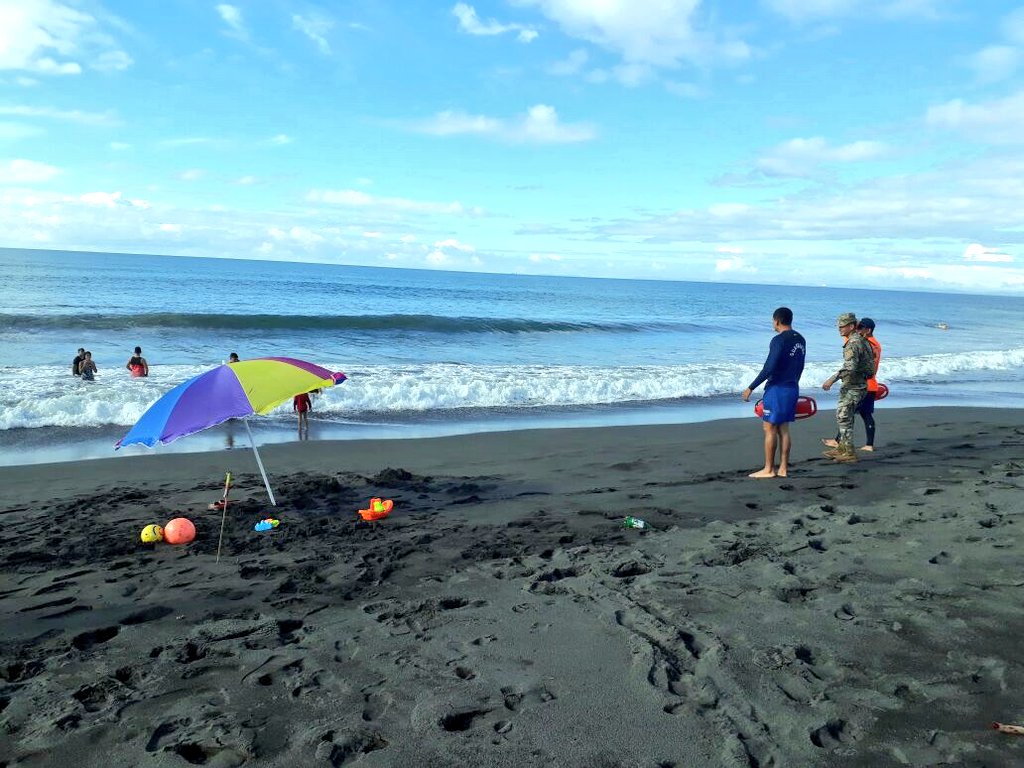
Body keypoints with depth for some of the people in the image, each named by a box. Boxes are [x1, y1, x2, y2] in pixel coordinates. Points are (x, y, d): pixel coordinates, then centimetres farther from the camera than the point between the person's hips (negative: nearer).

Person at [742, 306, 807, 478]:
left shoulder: (779, 340, -16)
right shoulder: (800, 340, 10)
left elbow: (769, 368, -21)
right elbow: (800, 367, 17)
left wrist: (751, 388, -16)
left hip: (777, 389, -8)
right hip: (793, 389, 8)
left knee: (770, 428, -1)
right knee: (783, 429, 11)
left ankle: (768, 469, 3)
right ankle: (783, 469, 13)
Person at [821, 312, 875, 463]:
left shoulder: (853, 343, -19)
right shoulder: (861, 340, 14)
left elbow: (850, 366, -32)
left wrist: (832, 379, -34)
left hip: (852, 387, -10)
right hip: (859, 385, 10)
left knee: (843, 418, -6)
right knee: (844, 417, 17)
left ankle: (849, 453, -3)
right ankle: (841, 448, 25)